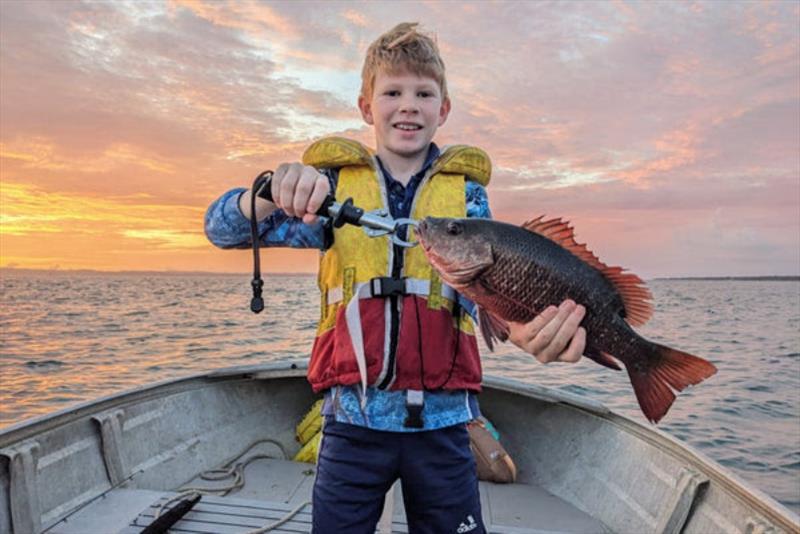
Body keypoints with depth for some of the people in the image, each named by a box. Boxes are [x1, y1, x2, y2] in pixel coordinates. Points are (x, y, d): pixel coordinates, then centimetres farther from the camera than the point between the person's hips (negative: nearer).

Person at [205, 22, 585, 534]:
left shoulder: (465, 190, 4)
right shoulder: (333, 183, 2)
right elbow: (223, 229, -5)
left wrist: (524, 323, -35)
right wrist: (277, 188, -28)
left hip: (442, 419, 1)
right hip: (354, 416, 0)